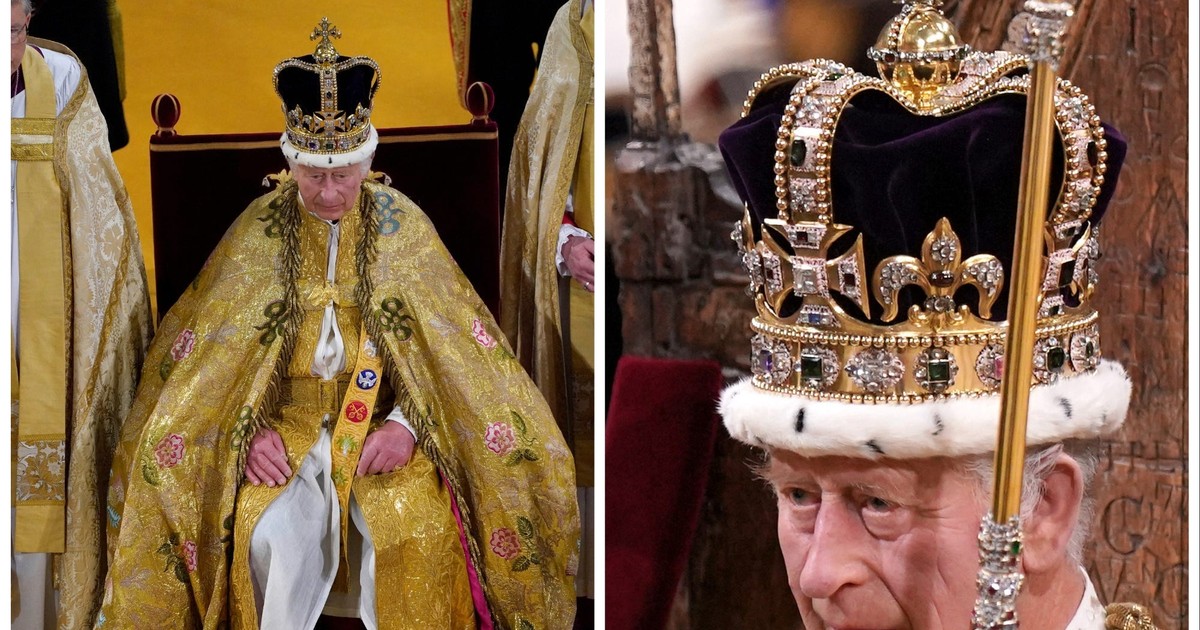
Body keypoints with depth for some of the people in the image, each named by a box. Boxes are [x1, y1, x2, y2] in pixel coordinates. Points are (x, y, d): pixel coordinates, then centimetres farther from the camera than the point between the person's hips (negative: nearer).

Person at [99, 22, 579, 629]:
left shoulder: (402, 225, 1)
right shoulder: (259, 229, 1)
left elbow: (447, 344, 0)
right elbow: (210, 348, 2)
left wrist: (406, 423, -17)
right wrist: (249, 432, -15)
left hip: (383, 416, 0)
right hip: (286, 421, 0)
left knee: (418, 531, -29)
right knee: (270, 537, -29)